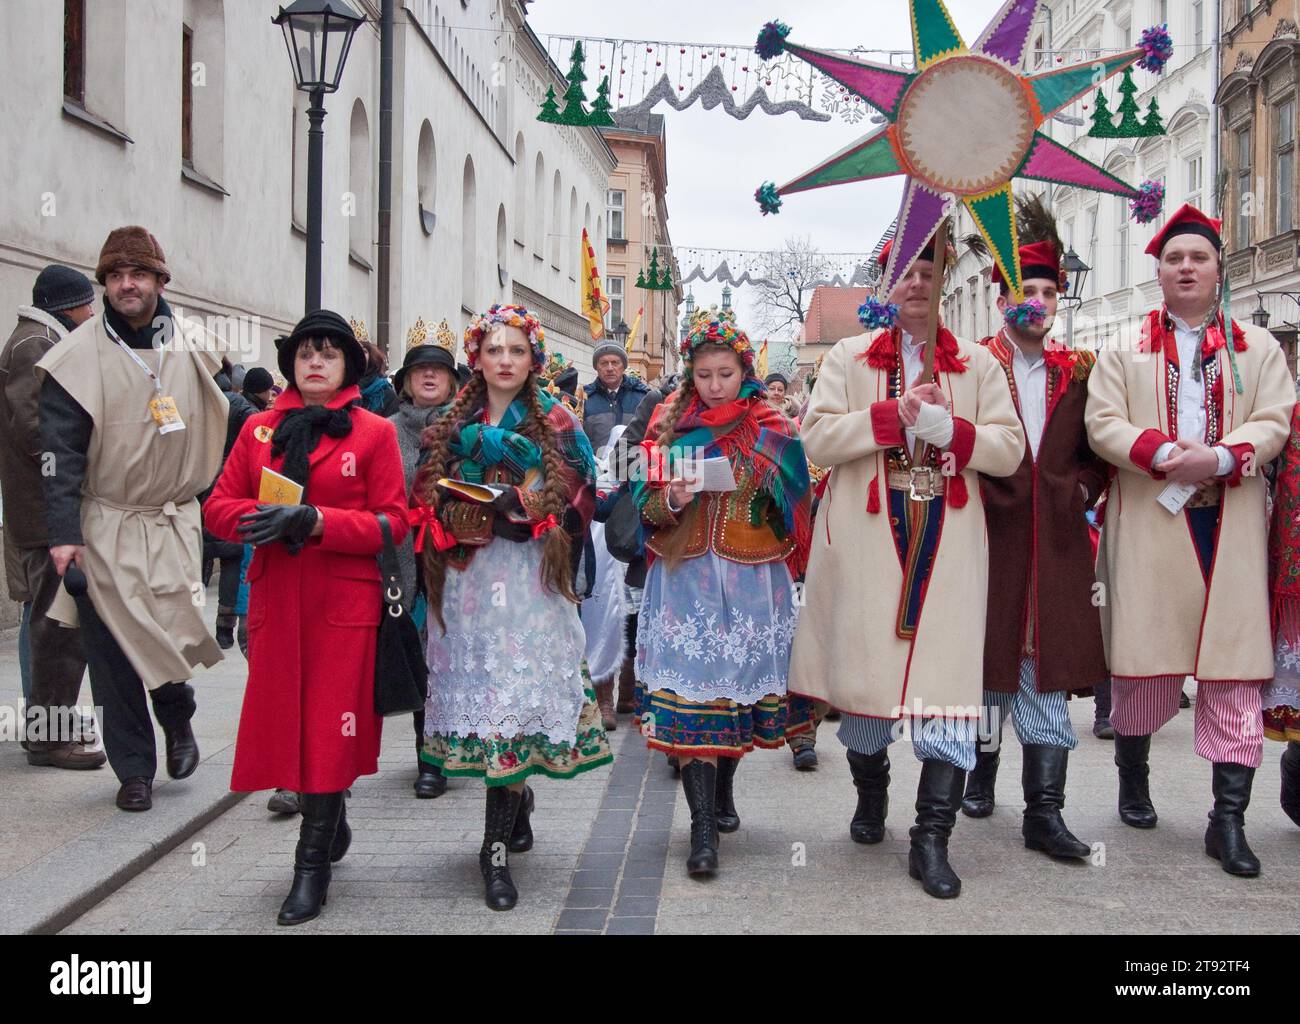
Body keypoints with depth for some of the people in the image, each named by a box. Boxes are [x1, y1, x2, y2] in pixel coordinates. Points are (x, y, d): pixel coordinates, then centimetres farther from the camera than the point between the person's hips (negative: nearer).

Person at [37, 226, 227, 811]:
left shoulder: (190, 351, 5)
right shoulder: (78, 358, -4)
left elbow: (220, 424, 15)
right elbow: (60, 451, -7)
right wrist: (63, 534, -14)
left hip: (175, 524, 2)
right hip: (104, 528, -2)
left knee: (176, 634, -6)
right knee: (113, 653, 1)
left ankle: (177, 716, 27)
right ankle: (133, 769, 15)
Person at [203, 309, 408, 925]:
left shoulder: (374, 432, 1)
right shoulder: (260, 430, 11)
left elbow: (392, 523, -4)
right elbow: (220, 507, 8)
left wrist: (314, 520, -17)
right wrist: (263, 519, -14)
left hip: (346, 601, -3)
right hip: (276, 599, 4)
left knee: (330, 727, -3)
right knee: (285, 719, 7)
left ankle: (313, 866, 6)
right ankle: (330, 826, 31)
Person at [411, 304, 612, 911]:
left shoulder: (556, 424, 5)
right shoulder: (453, 425, 14)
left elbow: (577, 499, -1)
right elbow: (428, 498, 14)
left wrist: (520, 508, -15)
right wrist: (450, 515, -7)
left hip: (527, 576, -3)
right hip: (467, 577, 3)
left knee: (512, 695, -9)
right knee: (478, 687, 3)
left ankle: (497, 845, -6)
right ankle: (518, 800, 26)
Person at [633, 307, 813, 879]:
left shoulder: (773, 431, 4)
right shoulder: (669, 428, 7)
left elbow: (791, 511, 8)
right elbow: (647, 508, 5)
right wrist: (670, 501, -13)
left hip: (752, 580, 0)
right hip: (686, 580, 0)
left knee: (742, 683, 8)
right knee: (689, 692, -9)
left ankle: (722, 789, 33)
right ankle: (703, 826, -8)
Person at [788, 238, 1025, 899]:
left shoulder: (977, 364, 12)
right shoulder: (849, 358, 9)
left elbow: (1009, 448, 3)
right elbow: (815, 438, -3)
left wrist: (948, 429, -14)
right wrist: (895, 415, -13)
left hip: (949, 544, 0)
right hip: (867, 543, 0)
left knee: (948, 675, -7)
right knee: (866, 667, 6)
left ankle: (932, 839, -4)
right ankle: (870, 795, 32)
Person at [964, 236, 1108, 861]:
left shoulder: (1077, 371, 12)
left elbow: (1097, 451, 15)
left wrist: (1082, 489, -1)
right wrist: (974, 493, -13)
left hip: (1055, 544, 3)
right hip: (990, 535, -2)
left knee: (1049, 672, 0)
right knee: (988, 662, 10)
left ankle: (1044, 813, 1)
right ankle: (982, 770, 31)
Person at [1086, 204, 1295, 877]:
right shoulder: (1124, 350, 11)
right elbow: (1102, 424, 0)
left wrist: (1221, 457, -17)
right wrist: (1165, 454, -16)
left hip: (1231, 525, 1)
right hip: (1149, 520, 0)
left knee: (1233, 667, -4)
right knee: (1145, 652, 3)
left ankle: (1229, 820, -1)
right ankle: (1133, 775, 26)